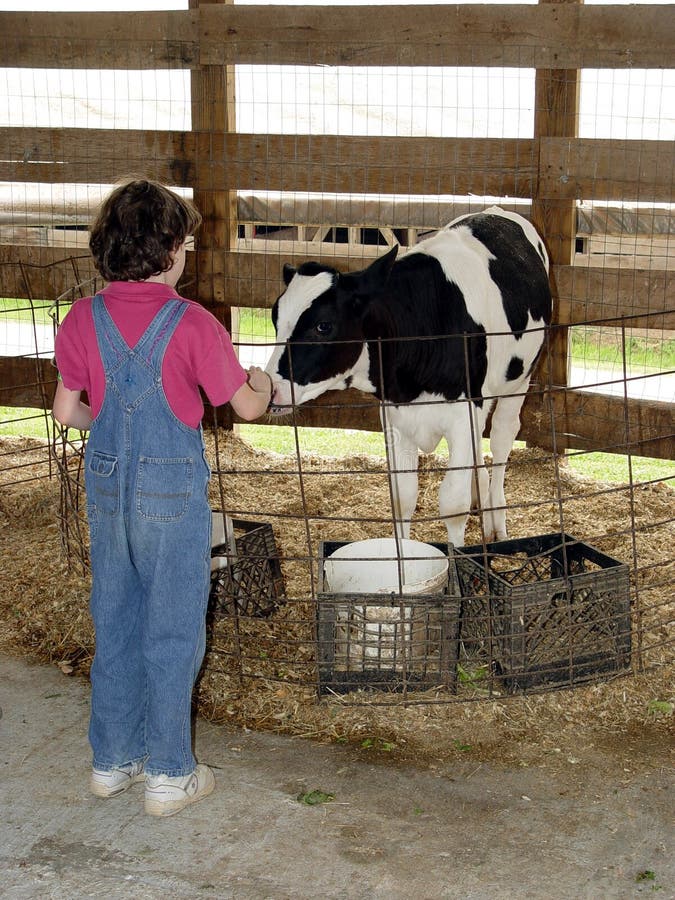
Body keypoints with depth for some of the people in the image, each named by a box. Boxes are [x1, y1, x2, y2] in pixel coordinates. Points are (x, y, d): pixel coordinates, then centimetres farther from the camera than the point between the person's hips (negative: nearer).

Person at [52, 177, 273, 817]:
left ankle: (112, 762, 28)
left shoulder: (81, 321, -3)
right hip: (174, 493, -4)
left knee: (113, 626, 17)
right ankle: (169, 775, 15)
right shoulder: (192, 325, -15)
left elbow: (67, 411, 5)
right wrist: (261, 383, 17)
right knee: (173, 633, 7)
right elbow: (246, 407, -6)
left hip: (106, 489, 4)